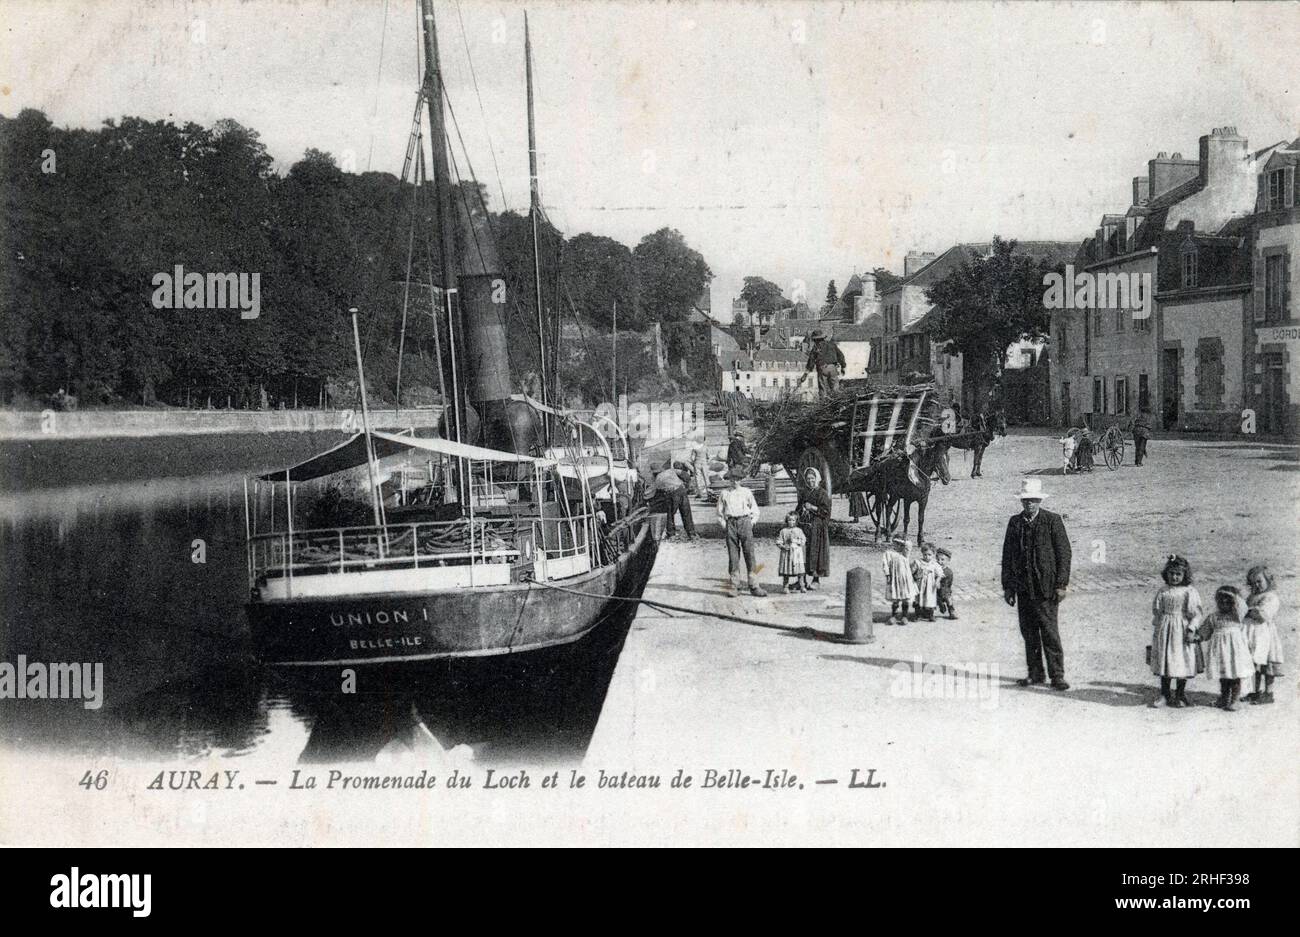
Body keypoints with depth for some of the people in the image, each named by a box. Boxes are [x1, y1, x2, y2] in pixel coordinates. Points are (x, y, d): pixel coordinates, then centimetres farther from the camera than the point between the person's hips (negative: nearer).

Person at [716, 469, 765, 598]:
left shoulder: (746, 492, 12)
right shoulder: (724, 493, 12)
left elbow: (755, 509, 16)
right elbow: (720, 511, 16)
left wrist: (752, 523, 5)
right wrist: (723, 524, 5)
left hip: (745, 521, 0)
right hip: (731, 523, 0)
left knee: (749, 553, -5)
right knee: (733, 554, -2)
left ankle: (754, 586, -4)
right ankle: (732, 586, 2)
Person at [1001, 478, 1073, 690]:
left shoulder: (1052, 521, -2)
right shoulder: (1015, 522, 9)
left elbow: (1064, 552, -3)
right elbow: (1007, 555, 13)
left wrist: (1061, 585, -8)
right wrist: (1007, 586, 9)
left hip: (1045, 587, -4)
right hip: (1022, 587, 4)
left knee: (1050, 633, -6)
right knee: (1028, 633, 8)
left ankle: (1057, 675, -1)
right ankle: (1035, 674, 17)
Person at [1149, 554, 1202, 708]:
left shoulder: (1189, 592, -6)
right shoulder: (1163, 592, 5)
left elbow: (1195, 613, -7)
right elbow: (1156, 612, 10)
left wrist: (1191, 630, -14)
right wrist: (1155, 630, 8)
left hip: (1181, 630, -3)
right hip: (1164, 629, 3)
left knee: (1181, 662, 3)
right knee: (1164, 661, 7)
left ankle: (1180, 695, 15)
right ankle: (1164, 694, 16)